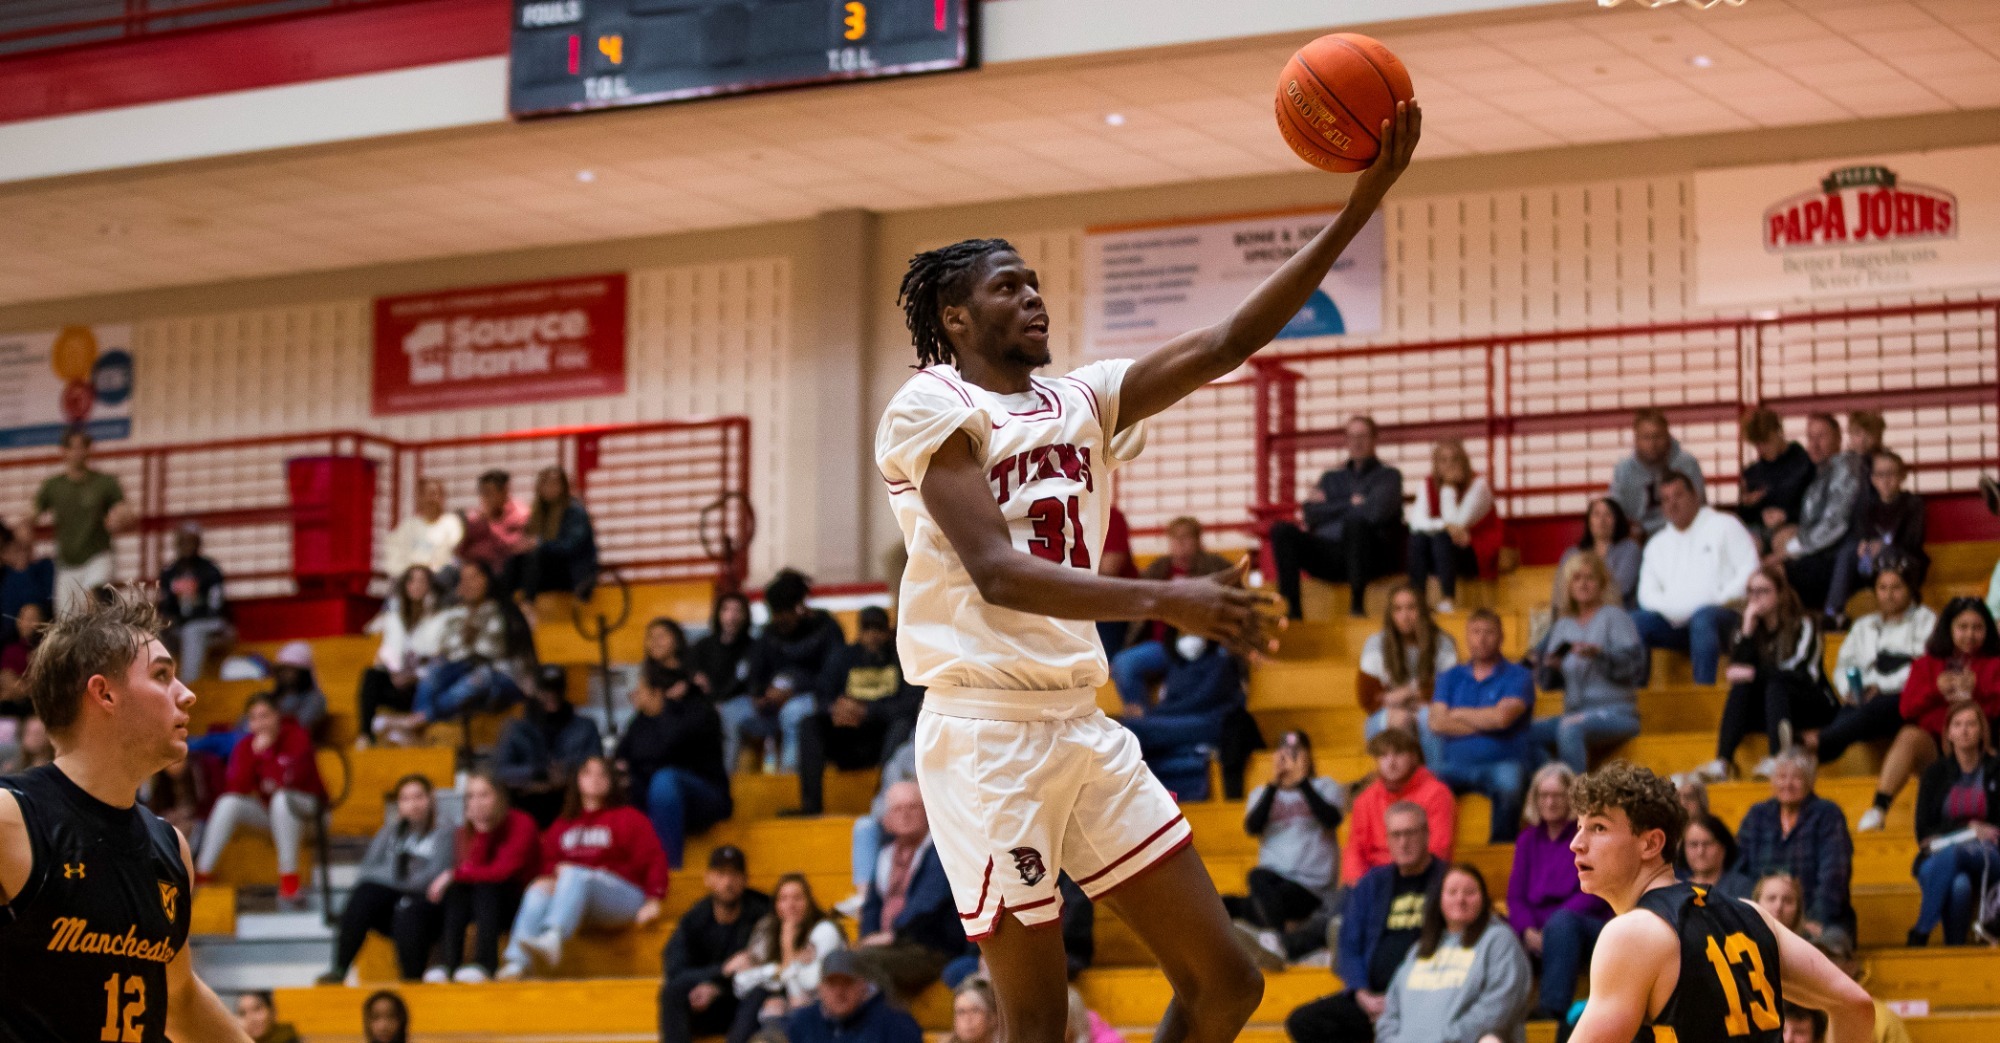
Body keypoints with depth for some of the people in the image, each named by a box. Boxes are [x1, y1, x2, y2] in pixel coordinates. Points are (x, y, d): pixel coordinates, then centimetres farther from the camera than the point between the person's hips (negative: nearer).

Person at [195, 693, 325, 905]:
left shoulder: (297, 737, -15)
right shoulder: (246, 744, -4)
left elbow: (289, 780, -27)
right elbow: (235, 788, -15)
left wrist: (265, 752, -28)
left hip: (304, 805, -4)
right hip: (267, 809, 4)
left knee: (281, 798, -36)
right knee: (229, 802, -20)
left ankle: (289, 877, -37)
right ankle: (201, 874, -19)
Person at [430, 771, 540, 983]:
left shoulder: (521, 824, -12)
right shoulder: (468, 831, 3)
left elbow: (502, 871, -23)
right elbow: (473, 868, -14)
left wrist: (456, 875, -26)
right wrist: (482, 831, -24)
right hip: (484, 905, 4)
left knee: (485, 886, -33)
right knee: (456, 890, -26)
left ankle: (484, 963, -44)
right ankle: (446, 961, -39)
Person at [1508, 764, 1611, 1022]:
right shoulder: (1528, 839, 17)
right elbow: (1515, 896, 10)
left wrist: (1548, 929, -18)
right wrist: (1529, 931, -13)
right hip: (1536, 931, 3)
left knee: (1562, 922, -40)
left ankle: (1553, 1005, -49)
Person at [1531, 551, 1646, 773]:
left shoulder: (1614, 617, 2)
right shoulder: (1563, 625, 18)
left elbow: (1634, 665, -11)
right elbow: (1548, 684, 16)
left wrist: (1599, 654, -26)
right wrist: (1550, 668, -7)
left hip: (1616, 713, -6)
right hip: (1575, 712, 6)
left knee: (1570, 727, -37)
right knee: (1530, 733, -21)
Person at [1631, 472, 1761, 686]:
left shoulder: (1724, 526, 12)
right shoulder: (1657, 544, 26)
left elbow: (1749, 571, 0)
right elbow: (1647, 592, 16)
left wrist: (1720, 602, -12)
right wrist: (1667, 608, -7)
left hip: (1721, 615, -4)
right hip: (1674, 623, 4)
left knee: (1703, 618, -40)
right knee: (1635, 621, -24)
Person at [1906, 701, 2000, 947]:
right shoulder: (1935, 773, 10)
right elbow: (1924, 832, 5)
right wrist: (1970, 829, -10)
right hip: (1940, 859, 1)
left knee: (1951, 853, -37)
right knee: (1960, 885, -37)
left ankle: (1920, 935, -37)